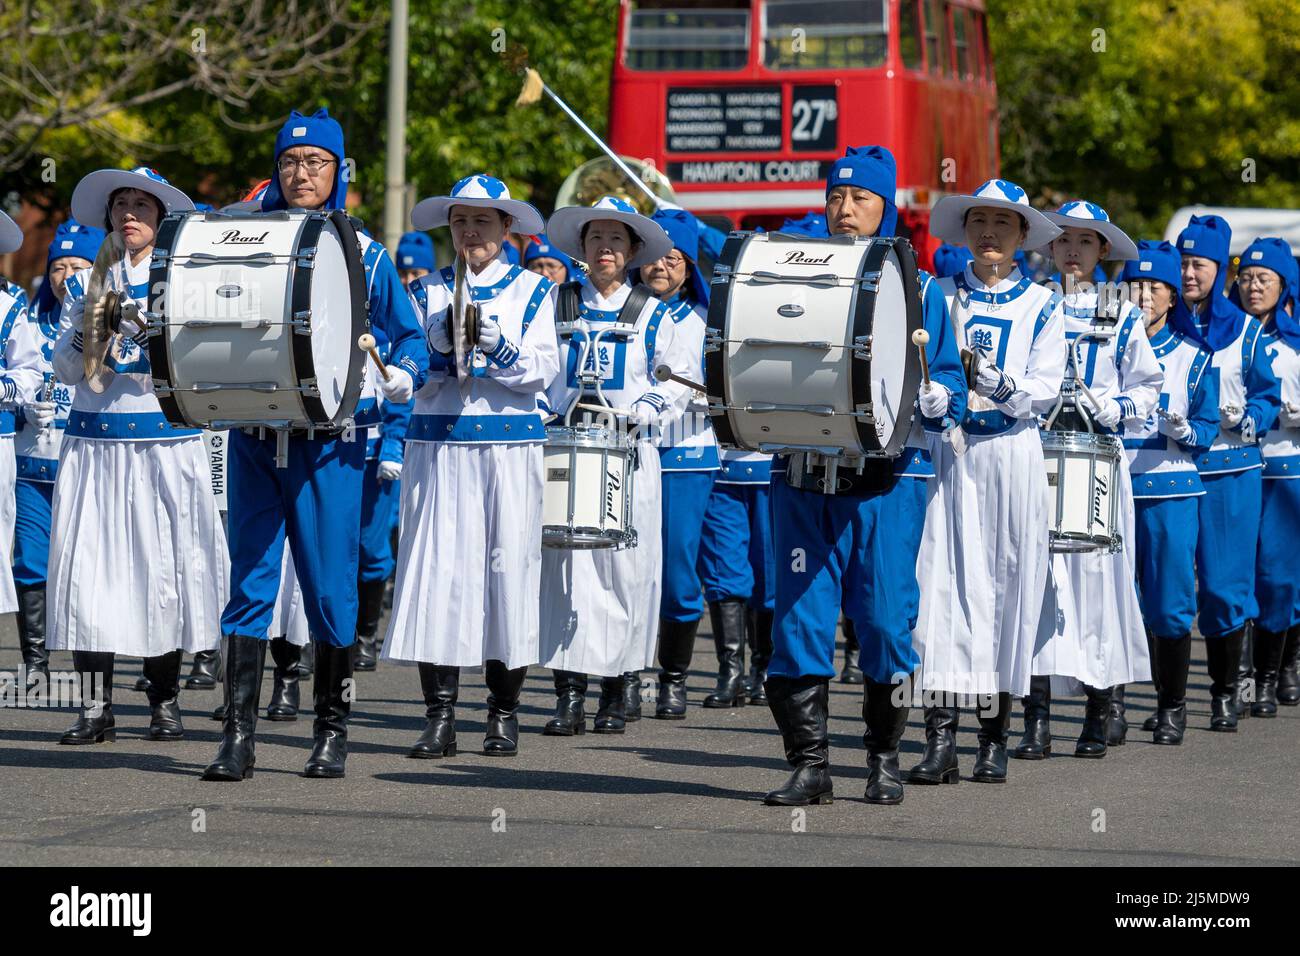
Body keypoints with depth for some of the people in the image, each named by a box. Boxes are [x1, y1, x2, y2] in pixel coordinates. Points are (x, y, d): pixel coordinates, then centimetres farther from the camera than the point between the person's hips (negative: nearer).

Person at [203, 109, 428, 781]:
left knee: (330, 587, 1)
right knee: (249, 582, -2)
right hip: (254, 439, 1)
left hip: (329, 443, -1)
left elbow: (409, 341, 8)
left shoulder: (363, 255, 5)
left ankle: (331, 731, 14)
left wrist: (391, 379, -12)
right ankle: (237, 734, -3)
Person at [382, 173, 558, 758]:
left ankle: (504, 714, 7)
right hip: (438, 446, 1)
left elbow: (543, 371, -2)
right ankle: (440, 715, -6)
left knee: (508, 565, -2)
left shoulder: (532, 291, 8)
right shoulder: (426, 292, 12)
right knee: (437, 567, -7)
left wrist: (497, 345, -19)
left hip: (510, 447, -1)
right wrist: (440, 343, -13)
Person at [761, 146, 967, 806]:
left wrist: (922, 393, -15)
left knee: (884, 617, -2)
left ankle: (884, 757, 14)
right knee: (799, 615, -4)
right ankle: (808, 764, 1)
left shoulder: (917, 289, 9)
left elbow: (950, 391, 6)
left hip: (887, 478, -1)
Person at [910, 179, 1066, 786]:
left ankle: (995, 740, 7)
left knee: (1008, 580, -1)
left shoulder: (1042, 304, 7)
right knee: (945, 579, -7)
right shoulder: (940, 297, 11)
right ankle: (940, 739, -9)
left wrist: (994, 384, -19)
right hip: (949, 454, 1)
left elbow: (1045, 388, -3)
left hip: (1012, 453, -1)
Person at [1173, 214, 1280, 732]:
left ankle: (1225, 693, 8)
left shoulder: (1245, 330, 5)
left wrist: (1247, 419, -13)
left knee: (1224, 583, -3)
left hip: (1230, 471, -1)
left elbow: (1268, 396, 6)